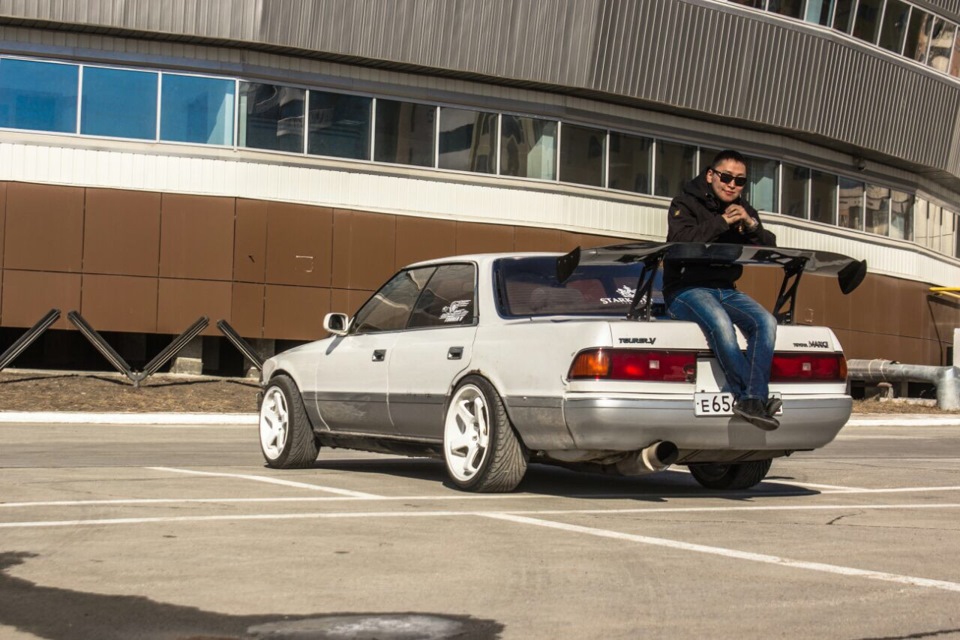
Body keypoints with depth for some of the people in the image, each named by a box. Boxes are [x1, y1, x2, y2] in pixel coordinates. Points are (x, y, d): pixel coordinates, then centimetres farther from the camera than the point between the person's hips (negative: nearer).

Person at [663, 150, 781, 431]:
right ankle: (757, 395, -35)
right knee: (719, 320, -37)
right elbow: (681, 240, -20)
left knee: (766, 321, -23)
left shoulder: (745, 212, 17)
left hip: (726, 291, 6)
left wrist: (752, 226, -12)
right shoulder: (685, 204, 0)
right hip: (686, 289, -6)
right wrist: (722, 222, -19)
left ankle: (751, 400, -33)